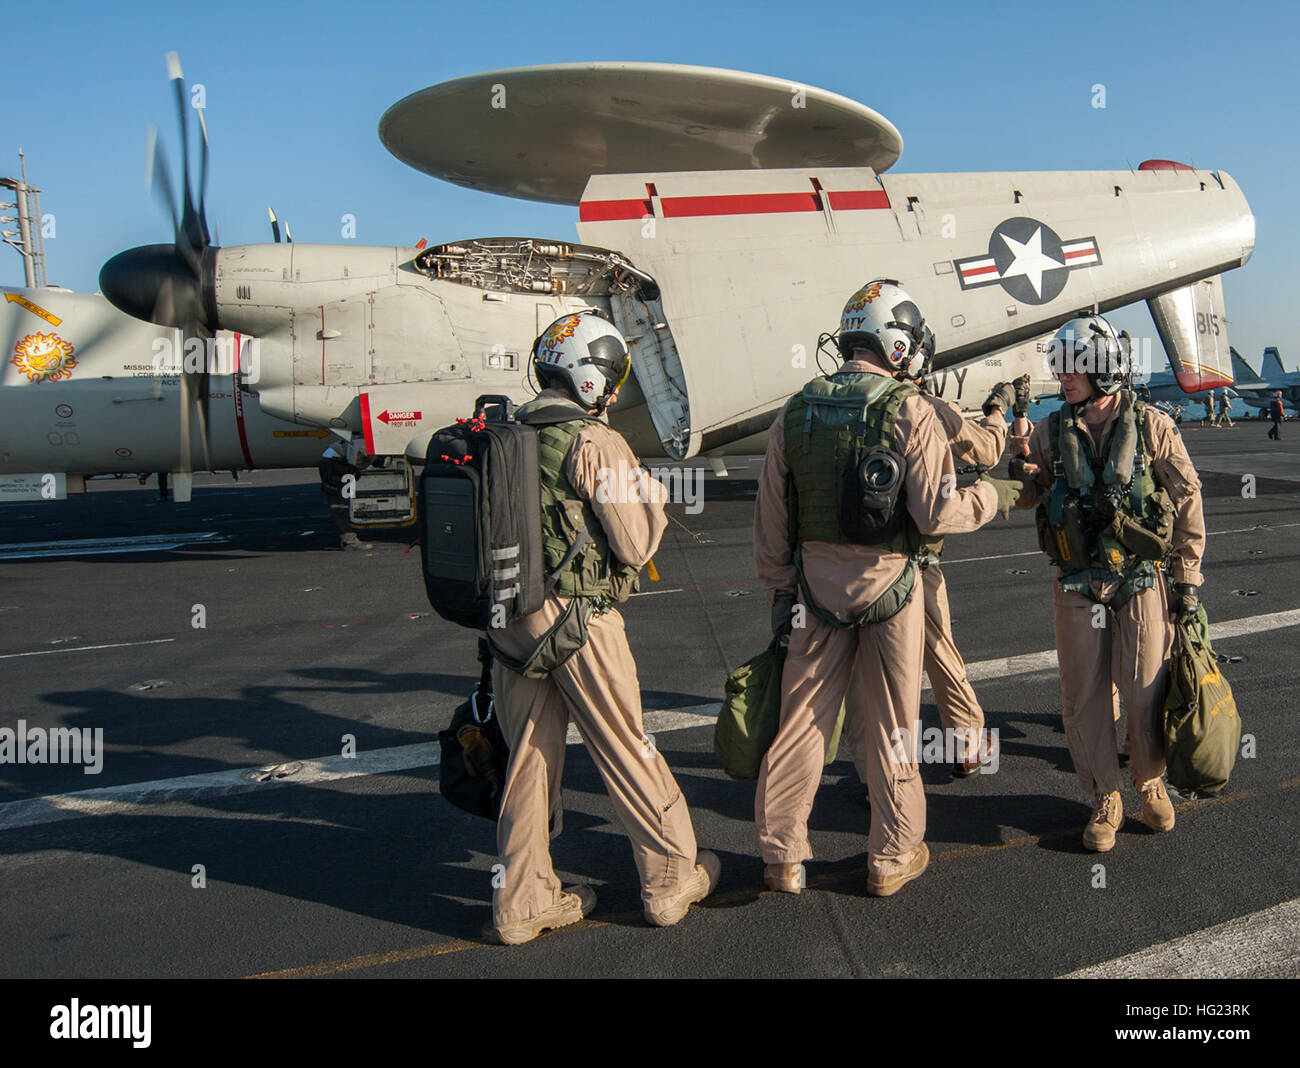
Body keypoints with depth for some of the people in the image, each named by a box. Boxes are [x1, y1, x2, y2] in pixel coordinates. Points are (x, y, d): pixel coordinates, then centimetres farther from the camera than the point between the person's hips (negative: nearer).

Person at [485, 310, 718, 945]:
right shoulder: (597, 444, -13)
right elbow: (636, 546, -10)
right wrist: (653, 495, 5)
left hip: (510, 617, 7)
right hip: (579, 619, -6)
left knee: (528, 757, 15)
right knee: (628, 752, 9)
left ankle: (521, 901, 25)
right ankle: (670, 879, 25)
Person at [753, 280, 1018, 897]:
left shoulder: (796, 412, 1)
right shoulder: (910, 412, -12)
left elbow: (771, 522, 3)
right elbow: (937, 512, -15)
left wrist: (780, 591, 12)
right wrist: (994, 496, 3)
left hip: (815, 586, 3)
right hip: (888, 587, -3)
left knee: (801, 719, 12)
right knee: (890, 725, 11)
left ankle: (783, 857, 21)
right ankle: (893, 858, 25)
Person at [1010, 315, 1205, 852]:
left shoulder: (1151, 426, -4)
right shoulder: (1051, 432, 2)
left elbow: (1187, 498, 1)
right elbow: (1024, 495, 11)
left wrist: (1187, 576, 0)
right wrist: (1017, 472, -13)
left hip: (1142, 582, -2)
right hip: (1077, 586, 2)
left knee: (1144, 692, 3)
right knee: (1084, 695, 5)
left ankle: (1150, 782, 31)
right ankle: (1105, 798, 22)